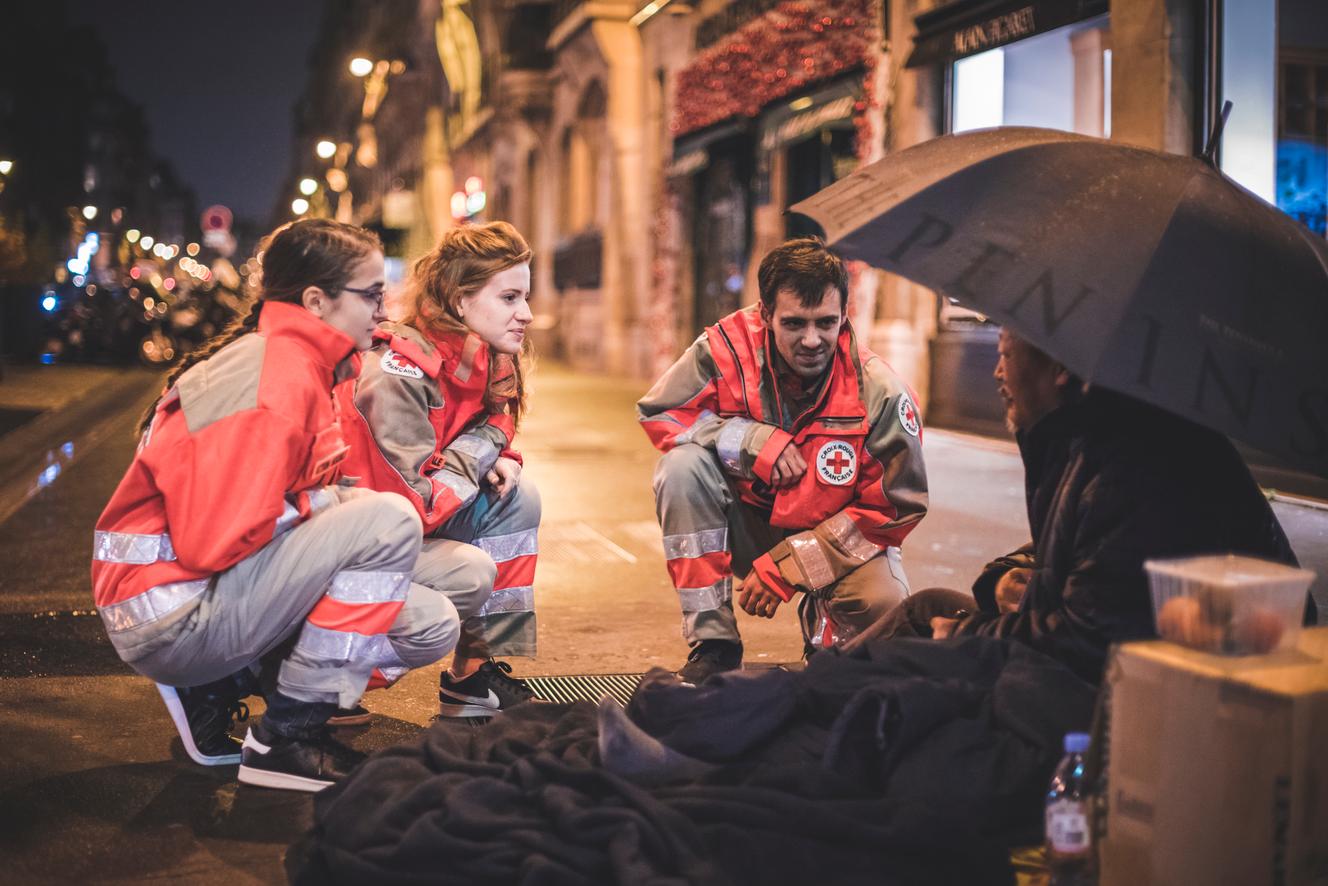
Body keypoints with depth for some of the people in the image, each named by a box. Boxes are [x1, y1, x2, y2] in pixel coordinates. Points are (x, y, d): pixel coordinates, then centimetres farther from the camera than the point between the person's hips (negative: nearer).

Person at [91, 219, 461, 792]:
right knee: (388, 520, -24)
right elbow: (213, 541, -26)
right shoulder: (275, 383, -22)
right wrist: (319, 502, -12)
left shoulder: (300, 365, 9)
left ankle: (219, 688, 9)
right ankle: (286, 739, -13)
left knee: (431, 628, 6)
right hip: (169, 619, -9)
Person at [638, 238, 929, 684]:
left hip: (836, 536, -1)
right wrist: (748, 439, -25)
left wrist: (788, 566, -21)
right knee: (682, 466, -27)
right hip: (746, 526, 1)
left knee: (882, 604, -32)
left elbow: (892, 509, -14)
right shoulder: (727, 348, -18)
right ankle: (712, 642, -16)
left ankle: (825, 631, 9)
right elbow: (657, 413, -10)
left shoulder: (881, 393, -19)